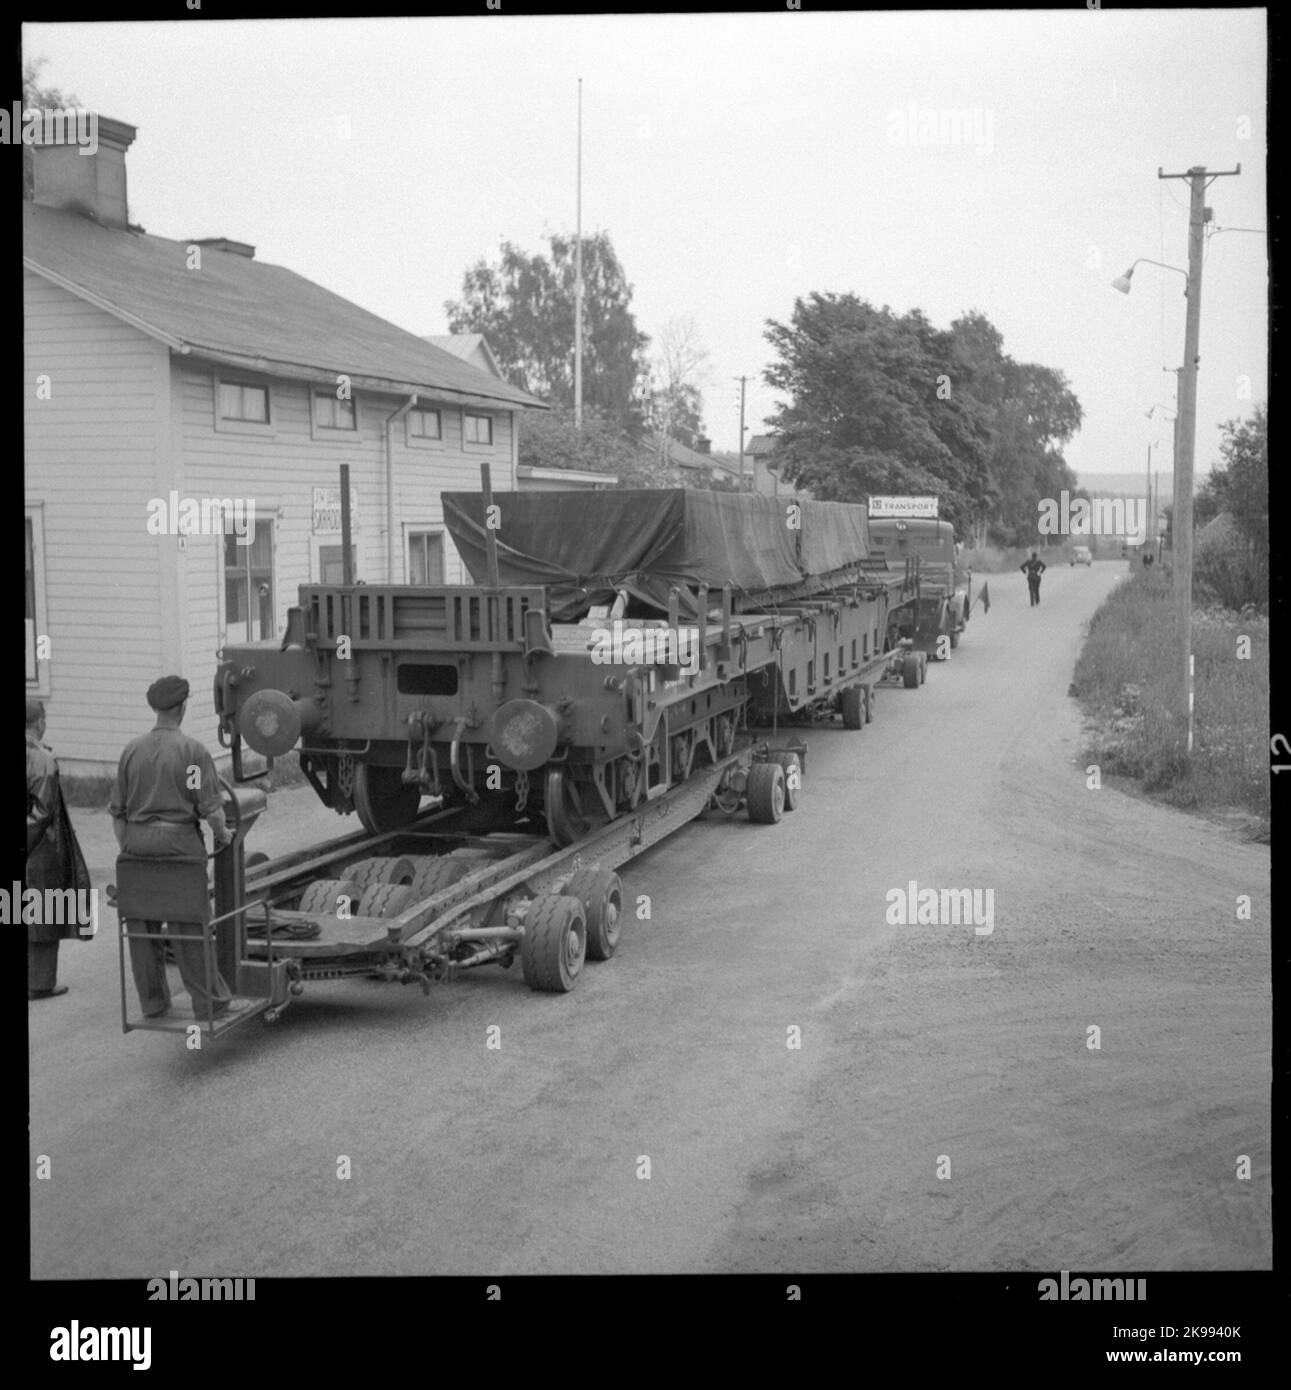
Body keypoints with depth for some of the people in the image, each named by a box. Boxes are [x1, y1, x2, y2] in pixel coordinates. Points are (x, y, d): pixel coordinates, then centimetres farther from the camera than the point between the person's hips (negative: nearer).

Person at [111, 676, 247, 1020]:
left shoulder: (132, 749, 5)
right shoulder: (192, 750, -9)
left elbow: (117, 810, 8)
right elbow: (210, 806, -12)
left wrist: (126, 849, 16)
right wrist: (222, 834, 6)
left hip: (137, 840, 5)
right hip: (178, 841, -4)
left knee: (142, 925, 12)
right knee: (189, 926, 1)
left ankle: (152, 1001, 21)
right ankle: (210, 1002, 6)